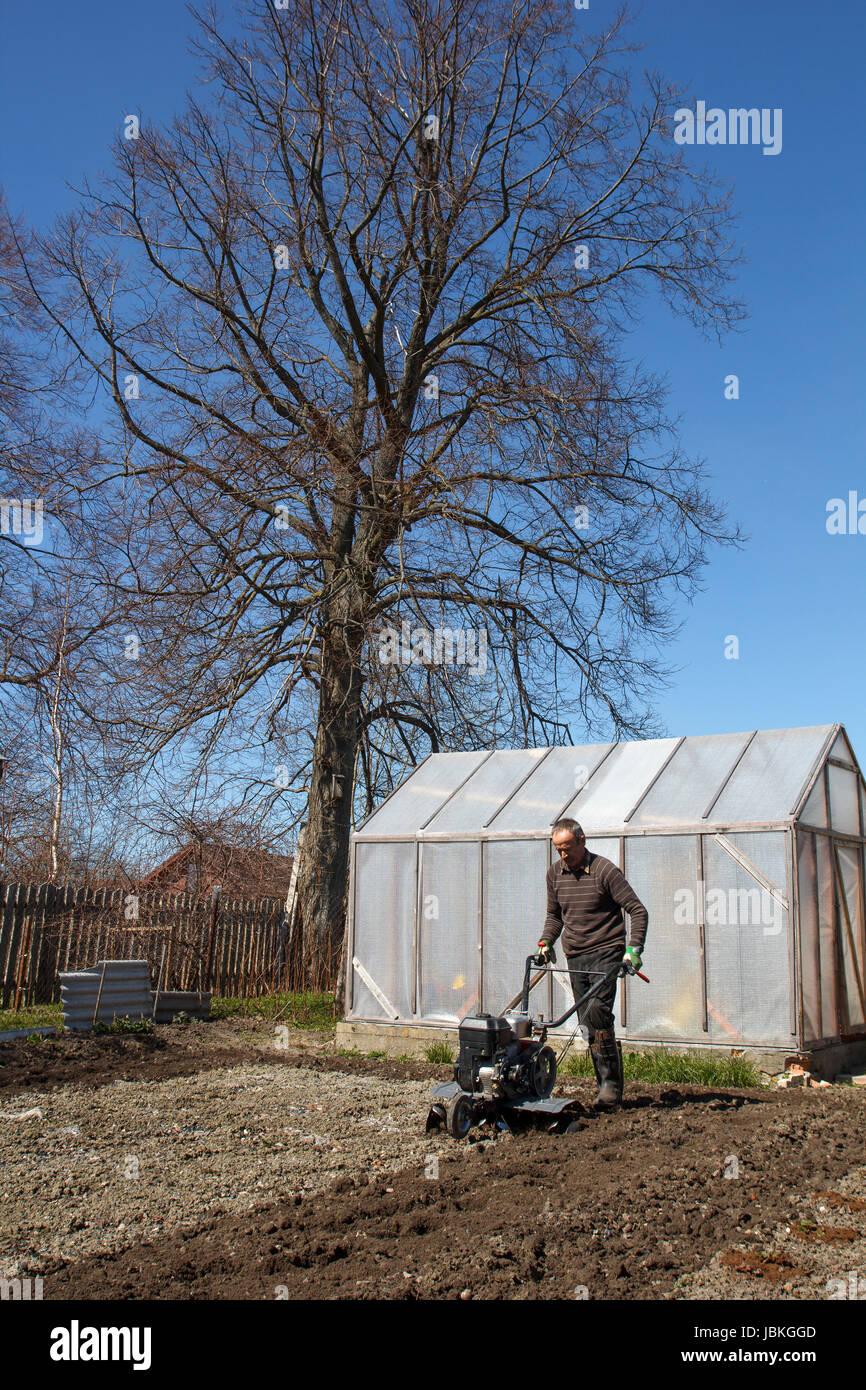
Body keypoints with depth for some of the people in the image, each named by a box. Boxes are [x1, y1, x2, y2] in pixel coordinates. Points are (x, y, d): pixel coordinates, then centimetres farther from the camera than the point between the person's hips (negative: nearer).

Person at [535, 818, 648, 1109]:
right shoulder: (555, 873, 8)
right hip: (575, 957, 6)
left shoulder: (604, 871, -10)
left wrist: (633, 949, -19)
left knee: (597, 1012, -21)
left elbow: (638, 911, -9)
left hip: (605, 952, -6)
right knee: (587, 1023, 5)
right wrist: (546, 942, 6)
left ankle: (611, 1084, -10)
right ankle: (608, 1087, 15)